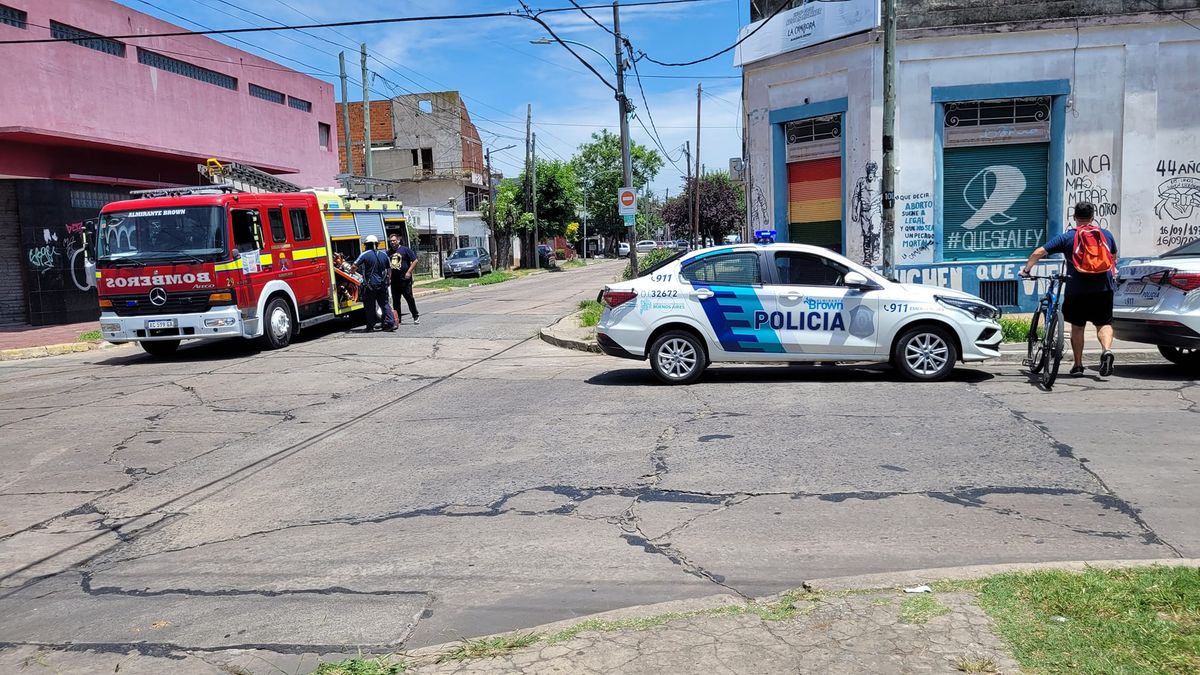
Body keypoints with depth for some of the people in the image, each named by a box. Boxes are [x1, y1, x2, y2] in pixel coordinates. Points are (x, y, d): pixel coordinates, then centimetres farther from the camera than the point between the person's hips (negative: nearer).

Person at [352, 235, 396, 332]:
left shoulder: (365, 255, -9)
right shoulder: (384, 254, 7)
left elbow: (354, 267, -9)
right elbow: (389, 270, 14)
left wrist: (352, 269, 14)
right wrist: (387, 280, 25)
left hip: (370, 285, -4)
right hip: (382, 284, 4)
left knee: (370, 306, 4)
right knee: (385, 304, 10)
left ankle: (370, 326, 9)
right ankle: (391, 323, 1)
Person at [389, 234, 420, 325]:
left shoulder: (405, 250, -2)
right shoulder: (389, 252, 14)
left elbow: (415, 261, -4)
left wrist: (409, 272, -12)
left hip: (405, 279, -5)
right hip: (394, 280, 5)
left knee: (409, 298, -2)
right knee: (395, 300, 6)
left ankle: (416, 316, 11)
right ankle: (398, 318, 14)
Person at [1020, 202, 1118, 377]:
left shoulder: (1067, 237, 3)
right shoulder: (1106, 235, 12)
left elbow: (1039, 252, -2)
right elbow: (1114, 258, 29)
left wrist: (1026, 269, 11)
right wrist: (1112, 272, 48)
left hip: (1077, 290, -1)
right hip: (1104, 288, 2)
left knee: (1077, 327, 11)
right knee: (1104, 324, 9)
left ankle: (1078, 366, 15)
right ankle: (1107, 350, -19)